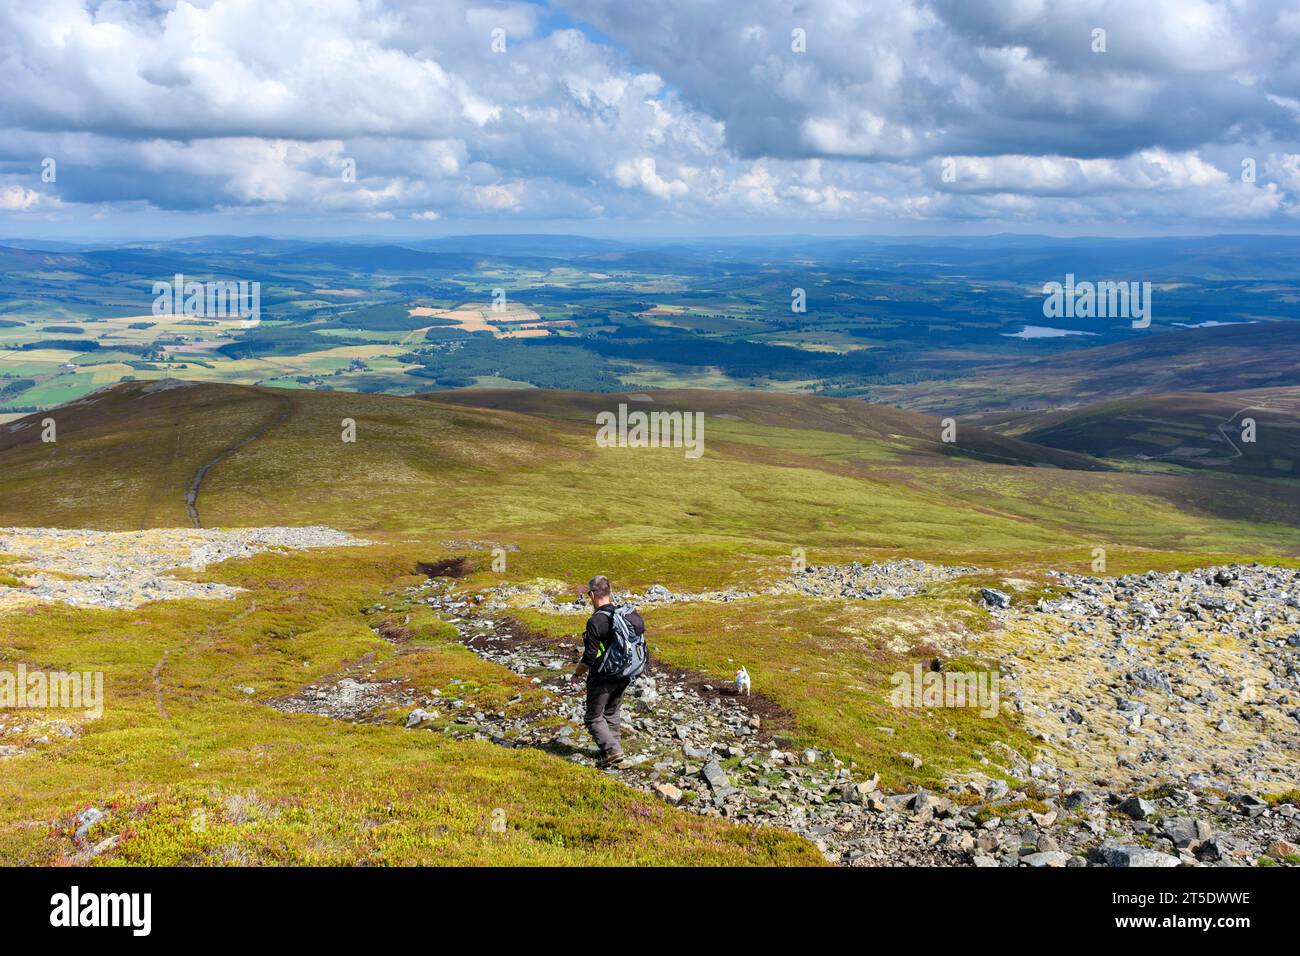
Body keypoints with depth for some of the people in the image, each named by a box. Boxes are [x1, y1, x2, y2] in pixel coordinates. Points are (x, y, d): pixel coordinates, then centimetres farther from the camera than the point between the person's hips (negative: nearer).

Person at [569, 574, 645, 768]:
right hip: (623, 676, 7)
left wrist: (577, 674, -5)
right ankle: (614, 748, 29)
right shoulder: (627, 613, -2)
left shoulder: (595, 621, -23)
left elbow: (590, 656, -21)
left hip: (602, 678, -7)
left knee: (593, 717, 7)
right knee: (612, 714, 23)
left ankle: (612, 750, -4)